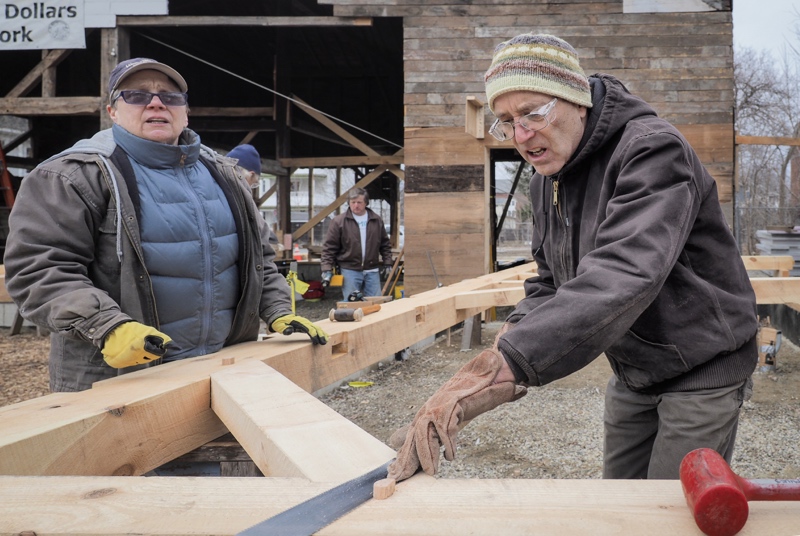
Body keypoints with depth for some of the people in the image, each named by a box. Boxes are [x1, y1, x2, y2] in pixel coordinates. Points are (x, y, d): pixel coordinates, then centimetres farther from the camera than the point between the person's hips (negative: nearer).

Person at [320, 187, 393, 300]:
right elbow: (329, 247, -3)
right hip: (350, 270, -3)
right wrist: (327, 270, -10)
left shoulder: (376, 220, 7)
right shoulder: (339, 222, -3)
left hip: (372, 271, 3)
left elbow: (385, 244, 15)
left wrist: (387, 263, 8)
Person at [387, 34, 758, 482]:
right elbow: (551, 282, 8)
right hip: (633, 371, 7)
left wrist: (501, 367, -53)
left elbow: (620, 277, -43)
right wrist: (517, 332, -16)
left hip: (702, 366, -7)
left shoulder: (654, 151, -27)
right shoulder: (547, 181, 1)